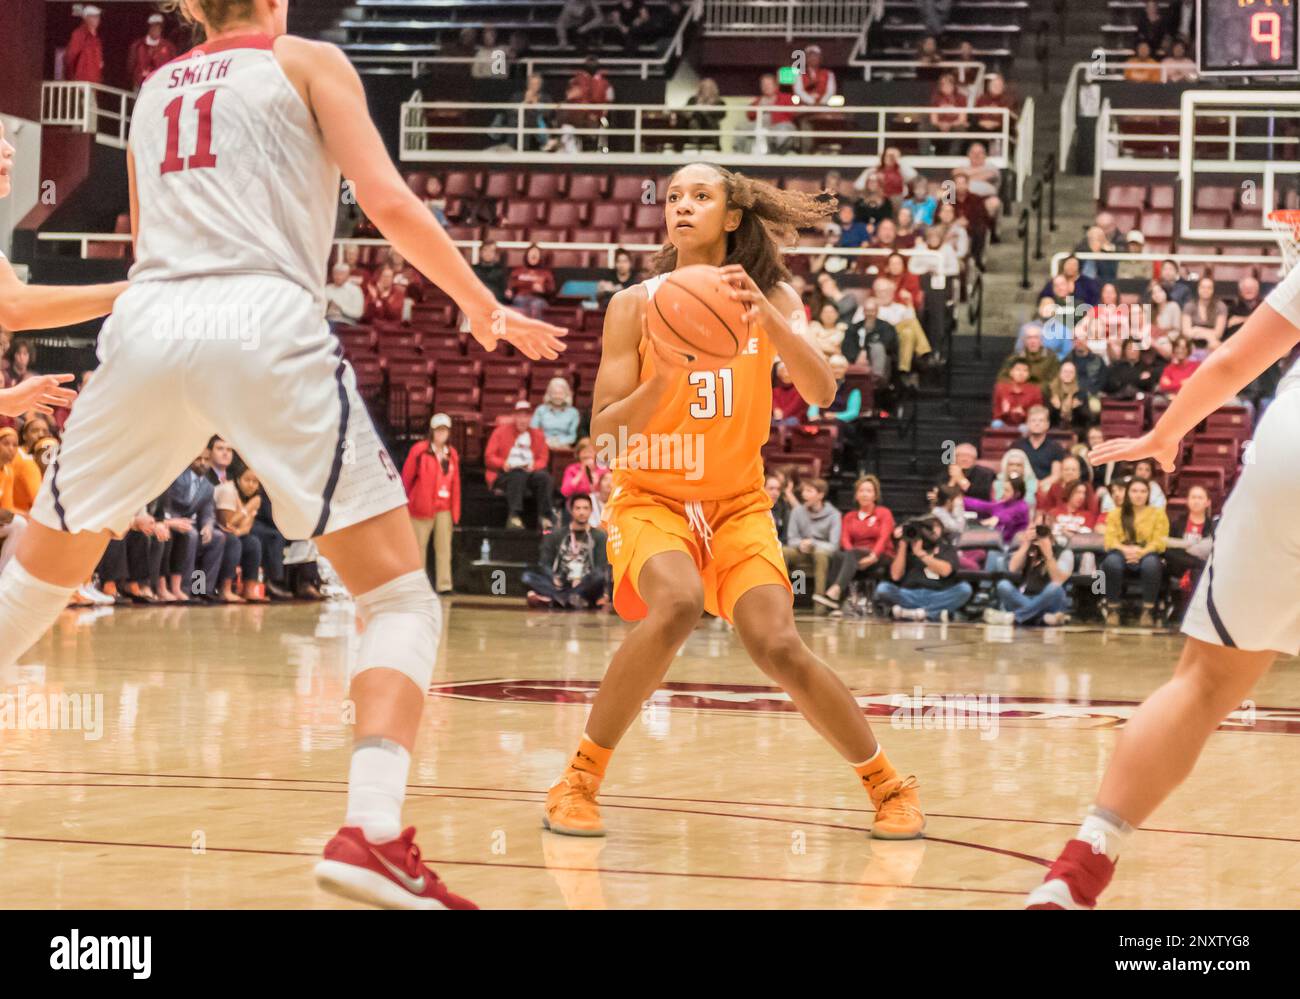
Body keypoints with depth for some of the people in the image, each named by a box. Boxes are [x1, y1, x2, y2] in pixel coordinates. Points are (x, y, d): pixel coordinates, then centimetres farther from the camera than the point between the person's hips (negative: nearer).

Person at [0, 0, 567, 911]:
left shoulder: (154, 91, 27)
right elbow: (387, 201, 3)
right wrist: (485, 310, 14)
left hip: (148, 323, 4)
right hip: (265, 328, -4)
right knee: (401, 595, -1)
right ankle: (372, 834, -21)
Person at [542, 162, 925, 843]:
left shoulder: (770, 298, 0)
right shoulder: (636, 305, -6)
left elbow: (821, 392, -15)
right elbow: (603, 432, -11)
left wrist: (765, 316, -29)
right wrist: (661, 378, -29)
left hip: (737, 504, 2)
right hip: (650, 498, -2)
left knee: (778, 647, -18)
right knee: (678, 606, -33)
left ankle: (886, 783, 6)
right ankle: (580, 776, -17)